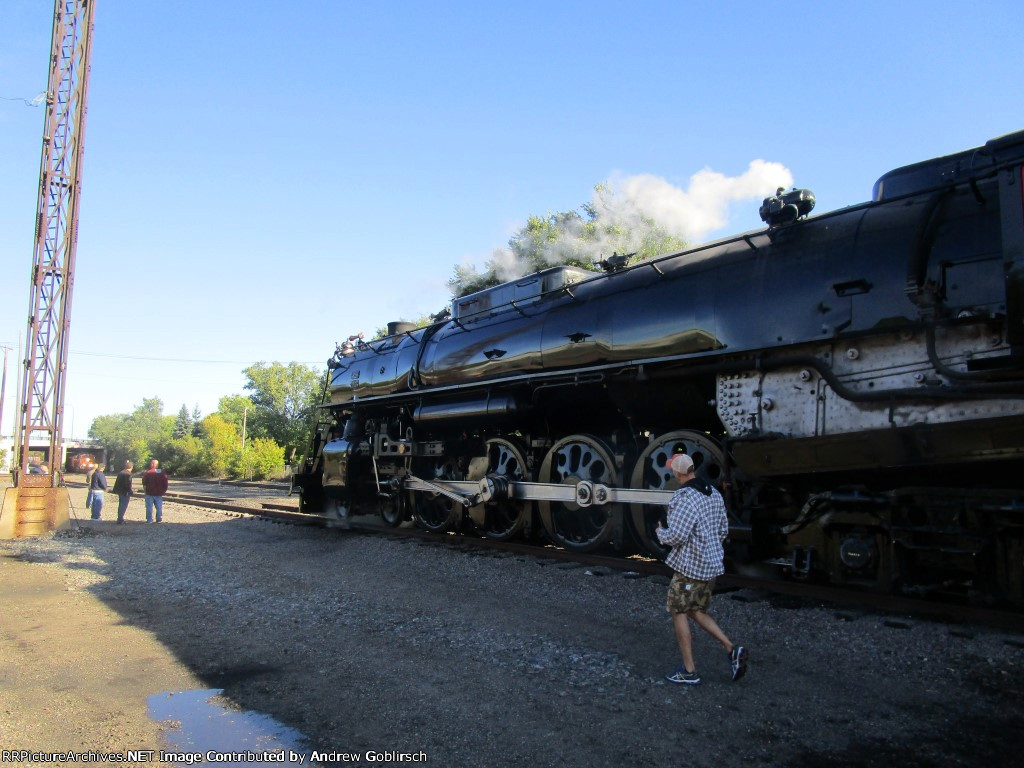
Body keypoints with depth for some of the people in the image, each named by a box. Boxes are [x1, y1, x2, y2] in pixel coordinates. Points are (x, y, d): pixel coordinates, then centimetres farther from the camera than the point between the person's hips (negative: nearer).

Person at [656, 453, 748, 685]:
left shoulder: (685, 498, -20)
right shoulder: (714, 493, 8)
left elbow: (676, 536, -23)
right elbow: (723, 530, 14)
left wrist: (661, 532, -3)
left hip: (690, 566, -8)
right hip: (712, 564, 8)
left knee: (679, 613, 5)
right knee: (697, 611, 20)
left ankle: (689, 672, 10)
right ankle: (732, 650, 8)